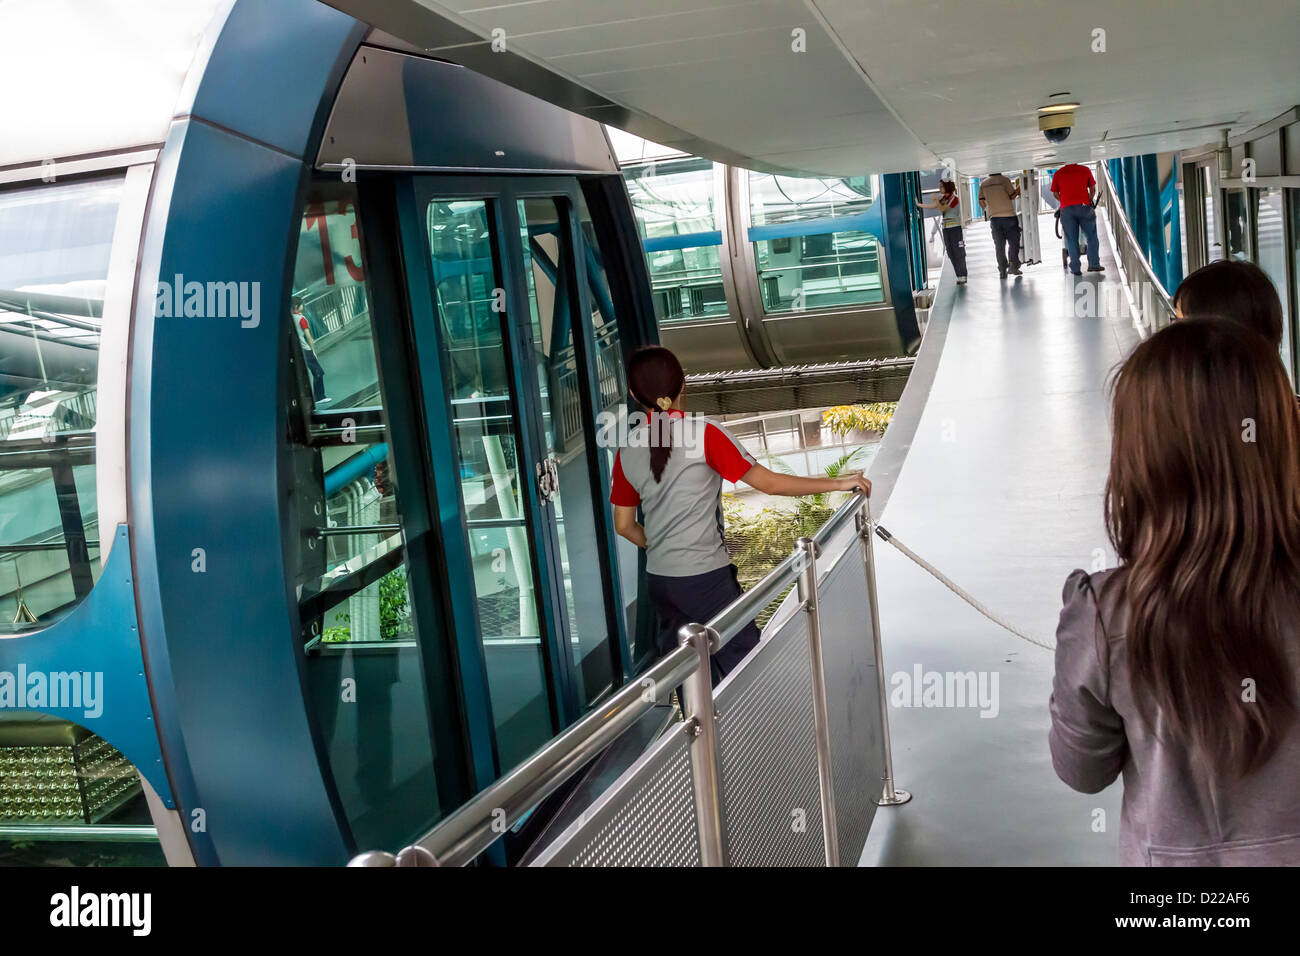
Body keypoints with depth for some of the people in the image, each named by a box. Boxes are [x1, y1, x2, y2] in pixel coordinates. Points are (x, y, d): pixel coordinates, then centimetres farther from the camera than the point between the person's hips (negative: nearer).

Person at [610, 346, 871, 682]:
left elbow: (624, 525, 9)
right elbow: (768, 483, -11)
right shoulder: (703, 433, -11)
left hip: (658, 579, 5)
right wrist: (838, 483, -4)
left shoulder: (628, 451, 3)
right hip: (705, 577, -5)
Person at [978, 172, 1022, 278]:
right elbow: (1012, 196, -4)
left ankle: (1002, 270, 4)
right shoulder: (1004, 180, -6)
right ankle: (1013, 265, -3)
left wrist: (985, 210, 29)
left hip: (994, 217, 3)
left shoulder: (983, 184, 6)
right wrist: (1018, 189, 14)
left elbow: (981, 201, 11)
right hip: (1008, 216, -3)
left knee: (999, 245, 7)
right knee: (1014, 242, 7)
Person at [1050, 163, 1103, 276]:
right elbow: (1092, 189, 14)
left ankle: (1075, 268, -1)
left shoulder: (1058, 174, 10)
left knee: (1071, 239, 3)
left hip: (1066, 208, 0)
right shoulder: (1085, 170, 10)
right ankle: (1094, 264, 6)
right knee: (1091, 236, 10)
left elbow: (1055, 193, 11)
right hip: (1084, 206, 0)